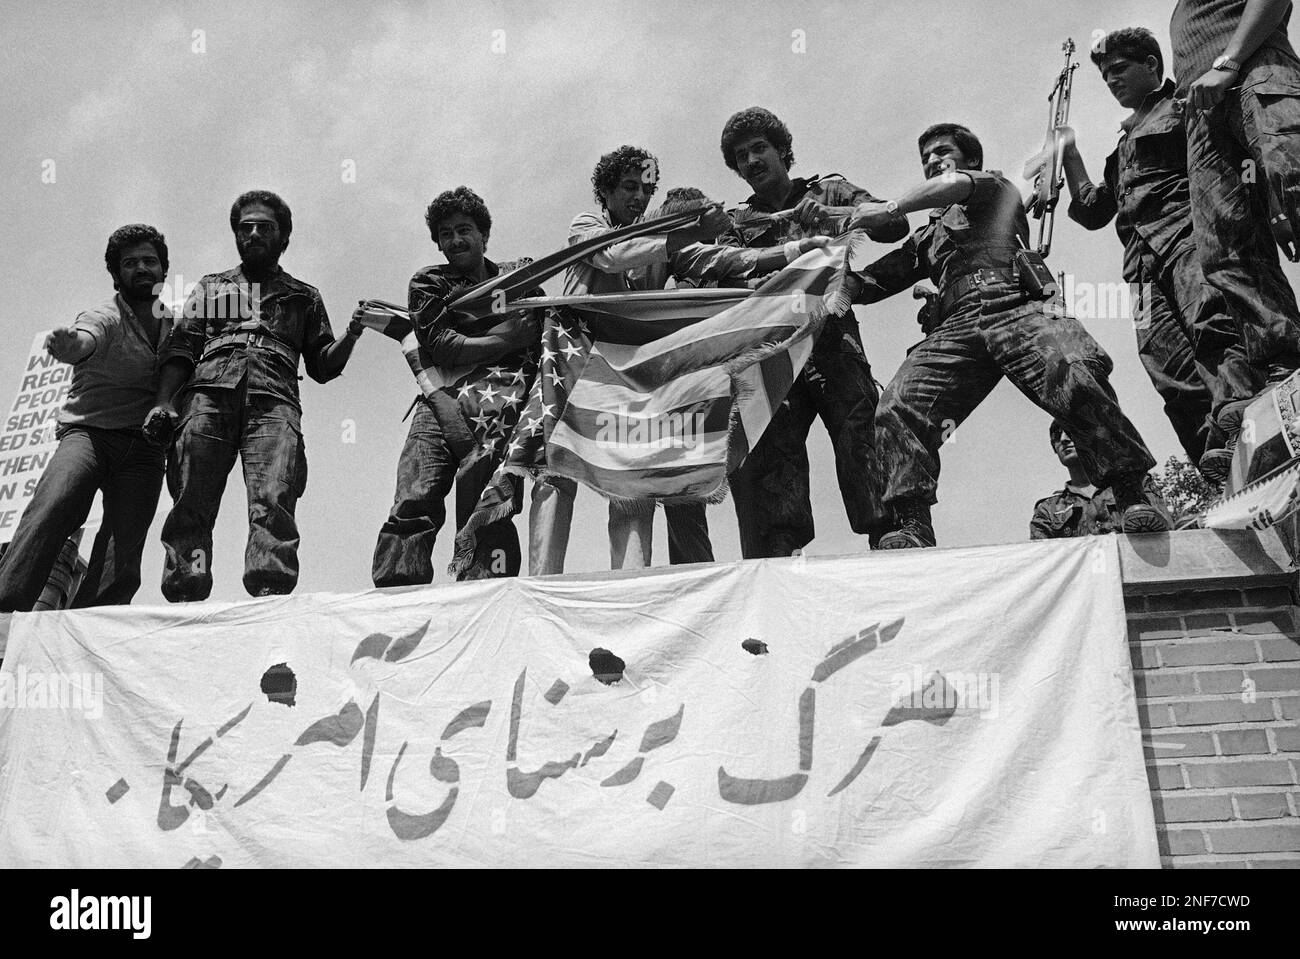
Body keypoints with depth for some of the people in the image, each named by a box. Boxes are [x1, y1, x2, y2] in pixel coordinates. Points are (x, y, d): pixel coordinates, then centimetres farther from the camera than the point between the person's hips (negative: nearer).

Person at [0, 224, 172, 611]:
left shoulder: (175, 322, 15)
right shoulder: (105, 318, 0)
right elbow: (85, 340, -25)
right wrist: (68, 343, -49)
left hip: (144, 449, 4)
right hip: (89, 432, -3)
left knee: (120, 564, -12)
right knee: (53, 507, -31)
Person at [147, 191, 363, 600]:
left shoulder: (304, 297, 30)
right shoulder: (211, 286, 31)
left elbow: (323, 366, 21)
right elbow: (181, 348, 18)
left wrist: (351, 336, 1)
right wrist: (164, 400, 1)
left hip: (273, 403, -1)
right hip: (208, 397, 1)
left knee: (274, 501, -24)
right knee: (191, 505, -15)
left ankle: (270, 596, -35)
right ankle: (183, 600, -20)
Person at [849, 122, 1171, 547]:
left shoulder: (995, 186, 29)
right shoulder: (925, 238, 40)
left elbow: (955, 184, 4)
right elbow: (866, 286, 34)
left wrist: (889, 209, 7)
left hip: (1014, 306, -4)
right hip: (955, 327, 4)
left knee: (1076, 371, -34)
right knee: (898, 403, -26)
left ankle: (1132, 496, -33)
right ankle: (911, 526, -31)